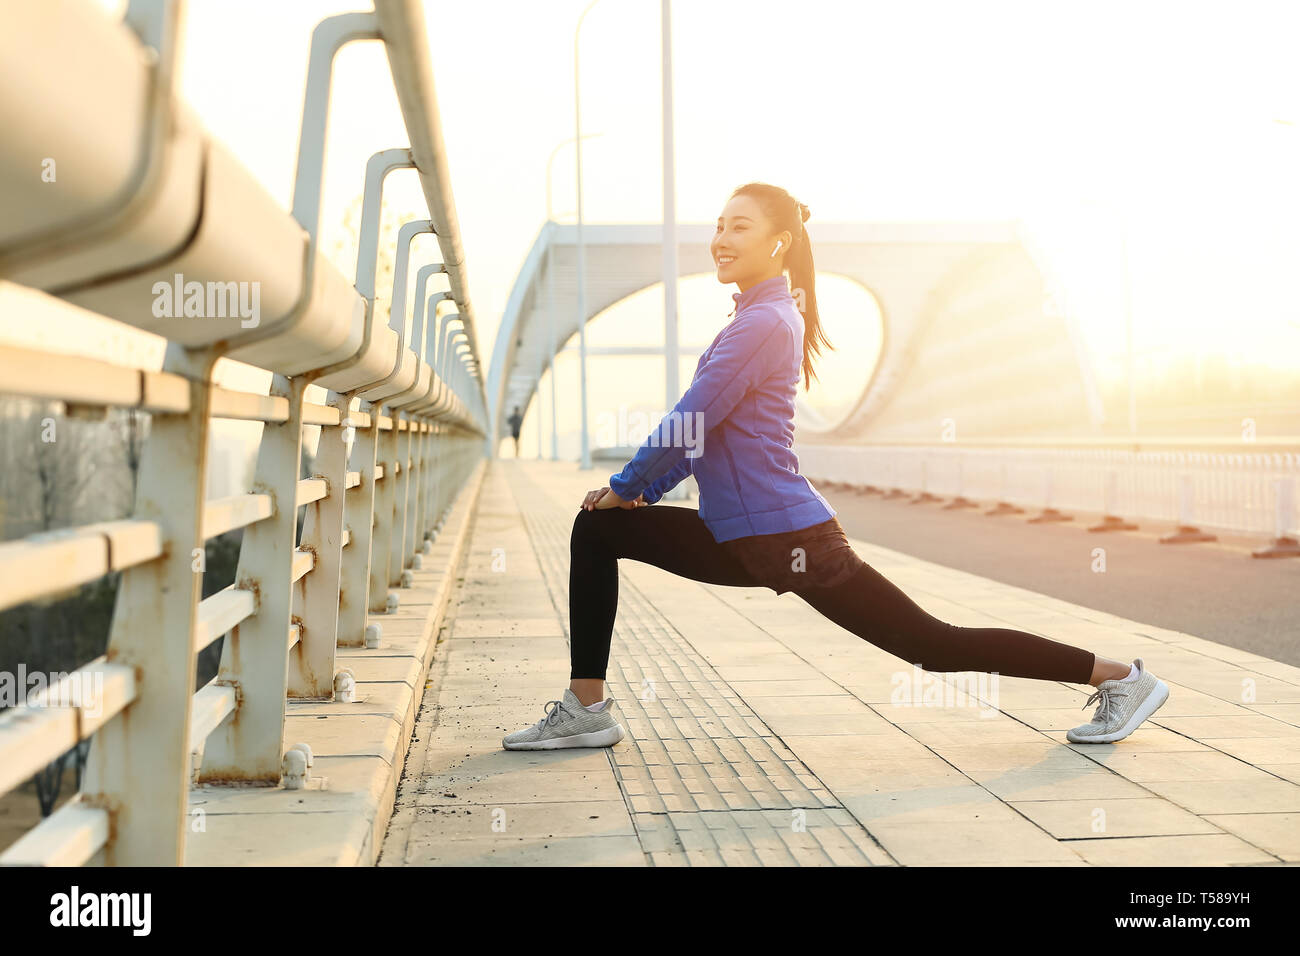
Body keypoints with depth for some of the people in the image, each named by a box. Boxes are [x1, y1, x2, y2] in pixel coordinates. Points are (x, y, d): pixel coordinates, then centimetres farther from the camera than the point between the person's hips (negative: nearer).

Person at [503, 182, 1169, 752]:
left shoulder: (764, 323, -16)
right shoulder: (763, 315, 16)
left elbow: (691, 423, -16)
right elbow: (695, 432, 21)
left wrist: (626, 487, -2)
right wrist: (635, 491, 13)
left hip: (788, 539, -10)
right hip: (741, 540, 10)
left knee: (933, 645, -4)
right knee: (596, 529, 6)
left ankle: (1120, 677, 9)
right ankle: (585, 709, 6)